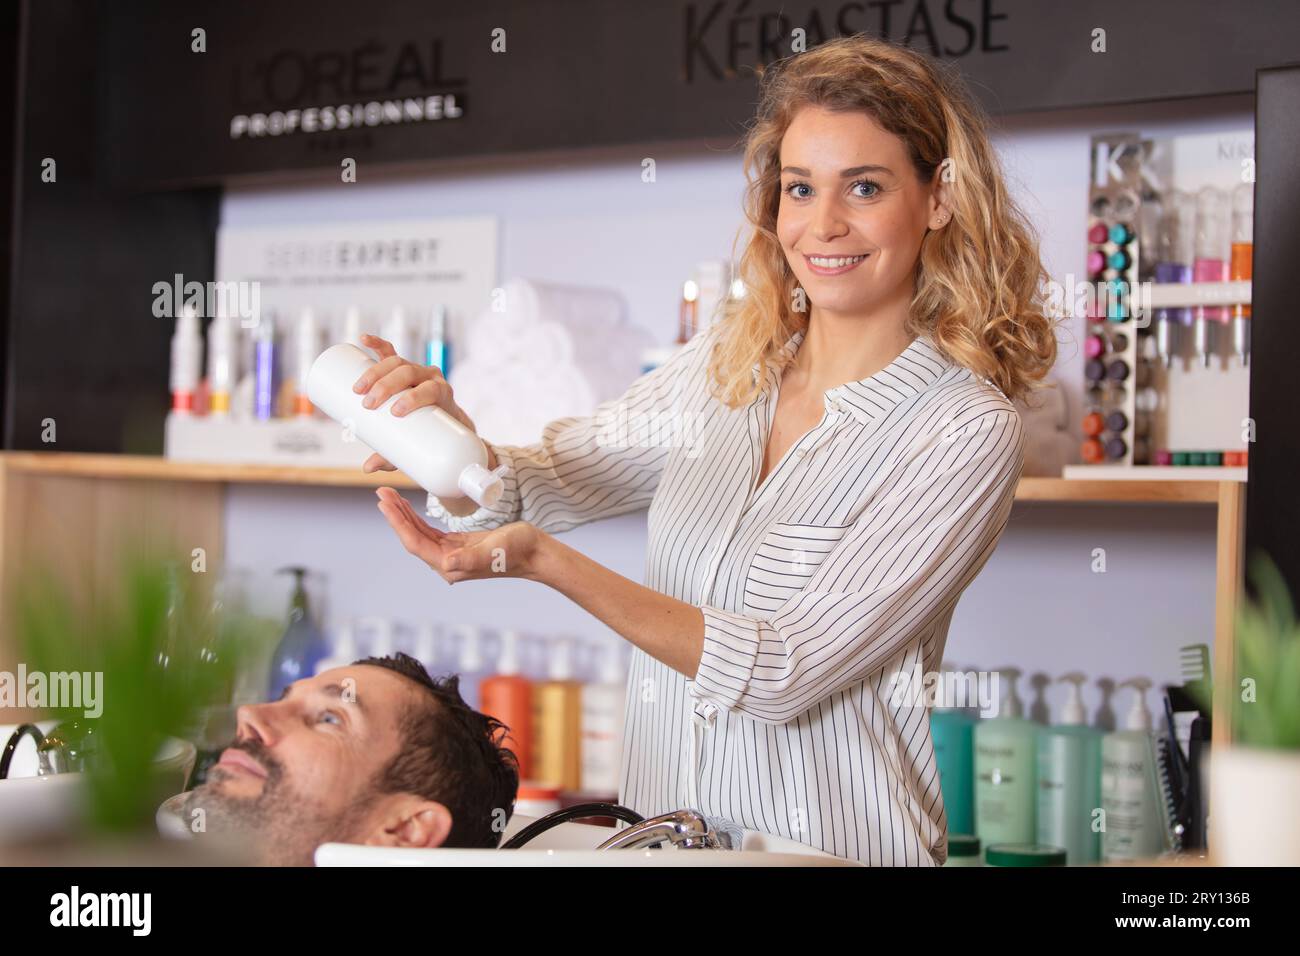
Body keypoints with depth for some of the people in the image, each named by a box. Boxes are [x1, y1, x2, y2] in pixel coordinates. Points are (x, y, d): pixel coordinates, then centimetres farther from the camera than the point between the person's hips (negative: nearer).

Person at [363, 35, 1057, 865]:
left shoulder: (968, 431, -10)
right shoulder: (724, 367, 7)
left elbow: (783, 672, -15)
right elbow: (528, 483, 8)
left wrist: (546, 564, -22)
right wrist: (455, 436, -14)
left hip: (831, 846, -4)